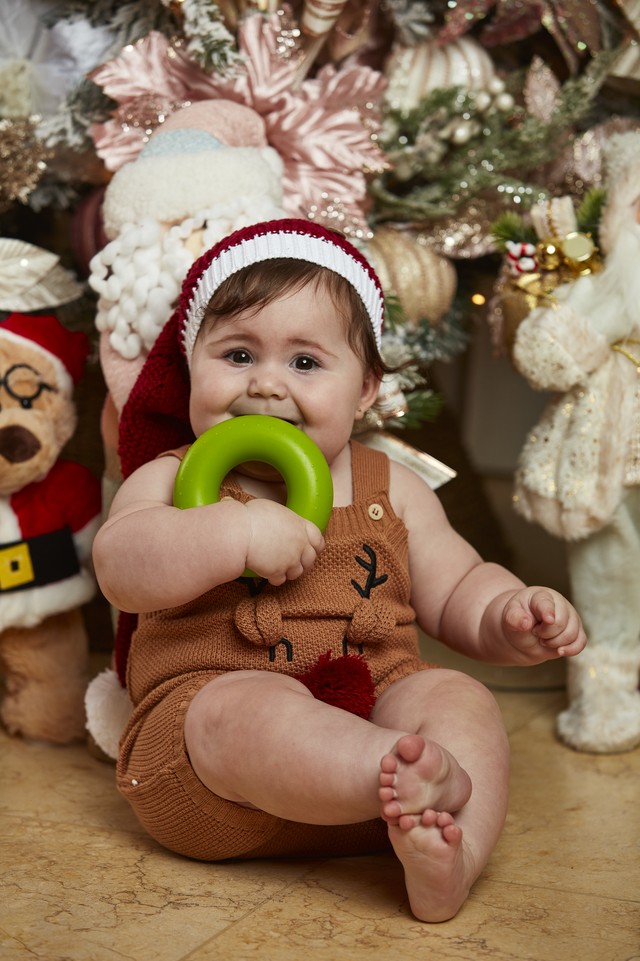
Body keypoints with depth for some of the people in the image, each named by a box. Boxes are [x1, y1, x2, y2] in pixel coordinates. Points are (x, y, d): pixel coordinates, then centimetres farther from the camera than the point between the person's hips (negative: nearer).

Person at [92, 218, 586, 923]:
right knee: (254, 709, -35)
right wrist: (238, 535, -26)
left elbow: (455, 591, 19)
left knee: (458, 700, -23)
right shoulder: (171, 480, 7)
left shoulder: (391, 490, 16)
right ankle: (428, 778, -45)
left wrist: (510, 619, -3)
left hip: (376, 708, 4)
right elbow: (121, 569, -12)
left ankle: (454, 858, -41)